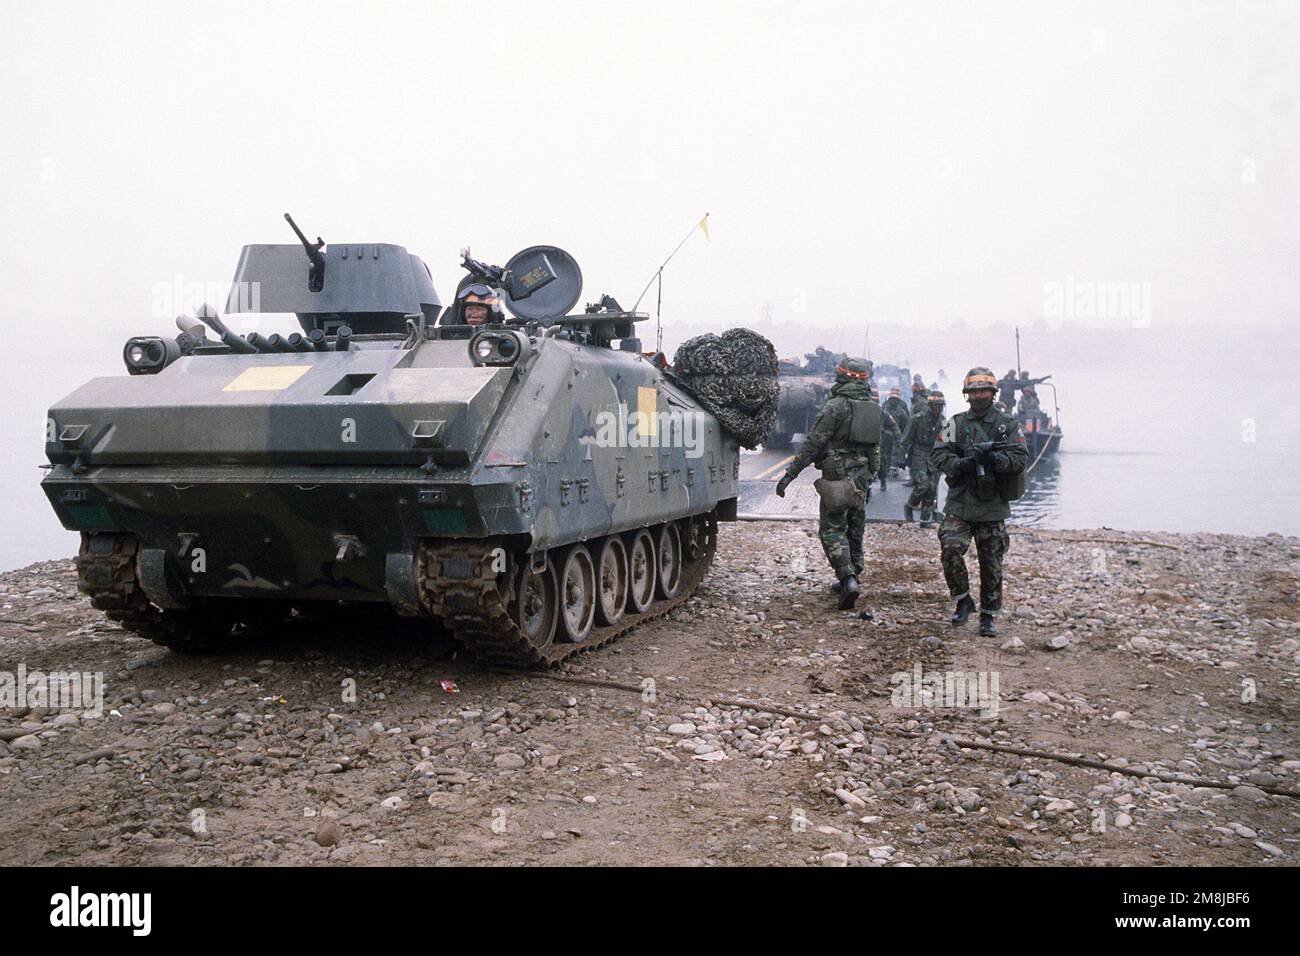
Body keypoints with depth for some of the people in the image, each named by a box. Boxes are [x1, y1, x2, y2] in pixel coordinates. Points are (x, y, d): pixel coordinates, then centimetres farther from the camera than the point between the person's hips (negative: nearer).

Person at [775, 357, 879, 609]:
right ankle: (852, 577, 23)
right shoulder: (874, 409, 10)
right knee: (855, 529, 16)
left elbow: (813, 444, -16)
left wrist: (790, 473, -14)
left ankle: (848, 579, -18)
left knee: (832, 529, -4)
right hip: (862, 477, 7)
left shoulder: (836, 406, -12)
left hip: (837, 477, -7)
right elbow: (877, 449, 16)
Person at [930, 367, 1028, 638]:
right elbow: (937, 454, 0)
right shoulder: (956, 423, 7)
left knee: (991, 564, 5)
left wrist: (995, 459, -22)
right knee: (950, 549, -18)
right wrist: (961, 464, -19)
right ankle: (963, 600, 3)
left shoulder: (1008, 425, 5)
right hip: (959, 505, 0)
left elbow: (1021, 459, -4)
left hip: (993, 507, 0)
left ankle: (988, 616, 18)